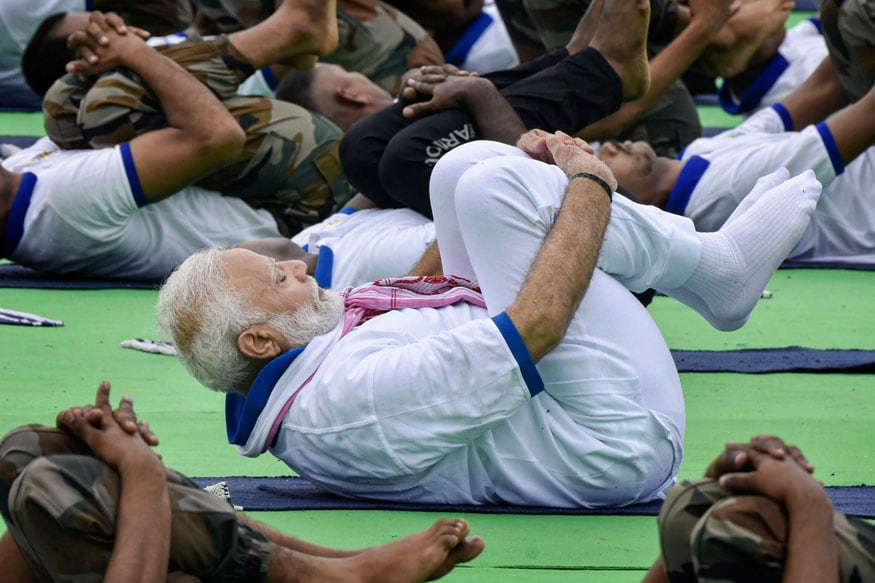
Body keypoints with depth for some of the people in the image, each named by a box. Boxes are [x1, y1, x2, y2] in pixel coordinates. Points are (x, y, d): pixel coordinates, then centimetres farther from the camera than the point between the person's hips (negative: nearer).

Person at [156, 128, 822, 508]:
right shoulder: (349, 396, -29)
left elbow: (424, 293, 18)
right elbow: (533, 324, -30)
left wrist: (527, 173, 11)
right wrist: (588, 185, -16)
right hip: (621, 442, -10)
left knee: (467, 166, 9)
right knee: (491, 182, -18)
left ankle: (712, 259, 12)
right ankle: (719, 269, 3)